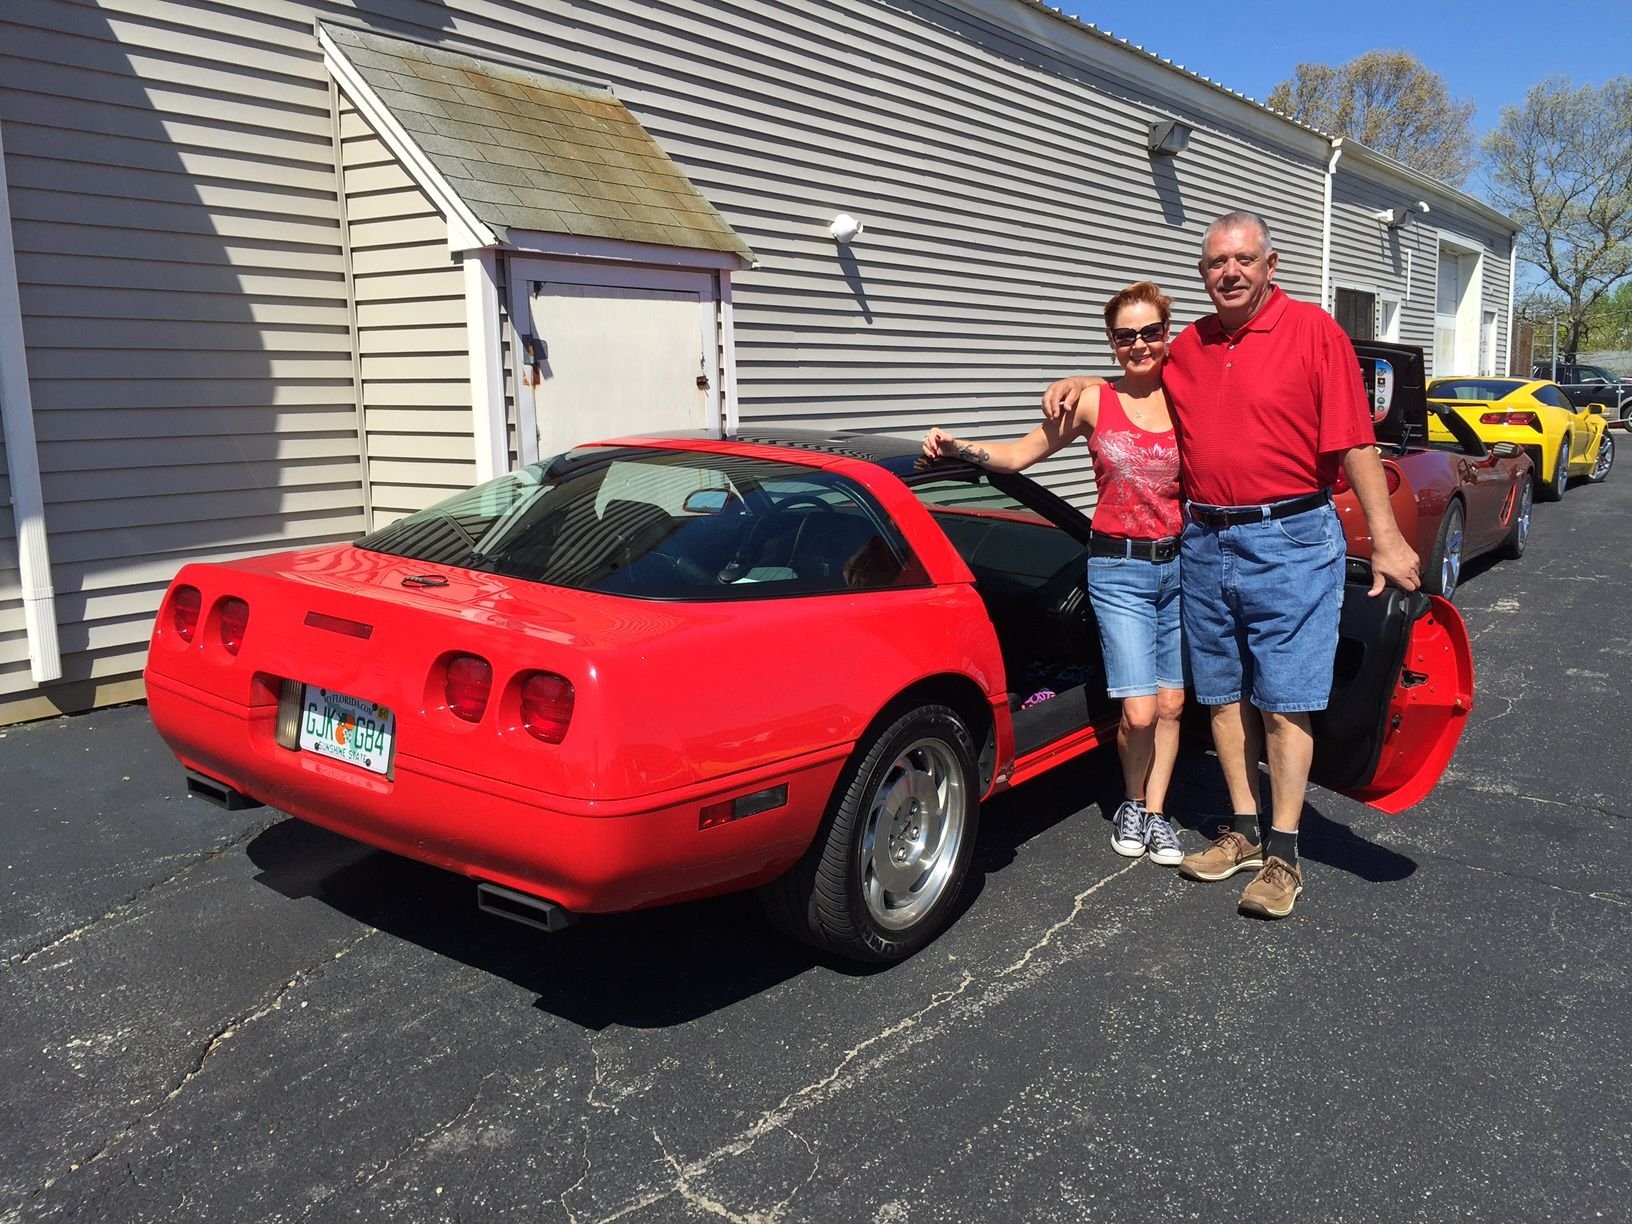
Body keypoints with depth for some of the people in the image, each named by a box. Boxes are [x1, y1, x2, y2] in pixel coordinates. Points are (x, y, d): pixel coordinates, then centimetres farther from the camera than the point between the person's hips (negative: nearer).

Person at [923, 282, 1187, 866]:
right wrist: (960, 446, -12)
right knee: (1139, 711, -7)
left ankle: (1155, 812, 24)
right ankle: (1132, 804, 20)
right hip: (1118, 569, -2)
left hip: (1179, 565, 2)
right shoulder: (1094, 402, 0)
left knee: (1170, 704, 7)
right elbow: (1018, 454, 0)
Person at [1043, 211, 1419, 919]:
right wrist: (1078, 382, 13)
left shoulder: (1313, 331, -5)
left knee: (1283, 701, -2)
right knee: (1224, 695, 11)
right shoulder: (1187, 349, 11)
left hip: (1289, 541, -5)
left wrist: (1387, 541, -11)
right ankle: (1242, 830, 24)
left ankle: (1282, 851, 6)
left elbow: (1355, 444, -8)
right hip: (1205, 543, 6)